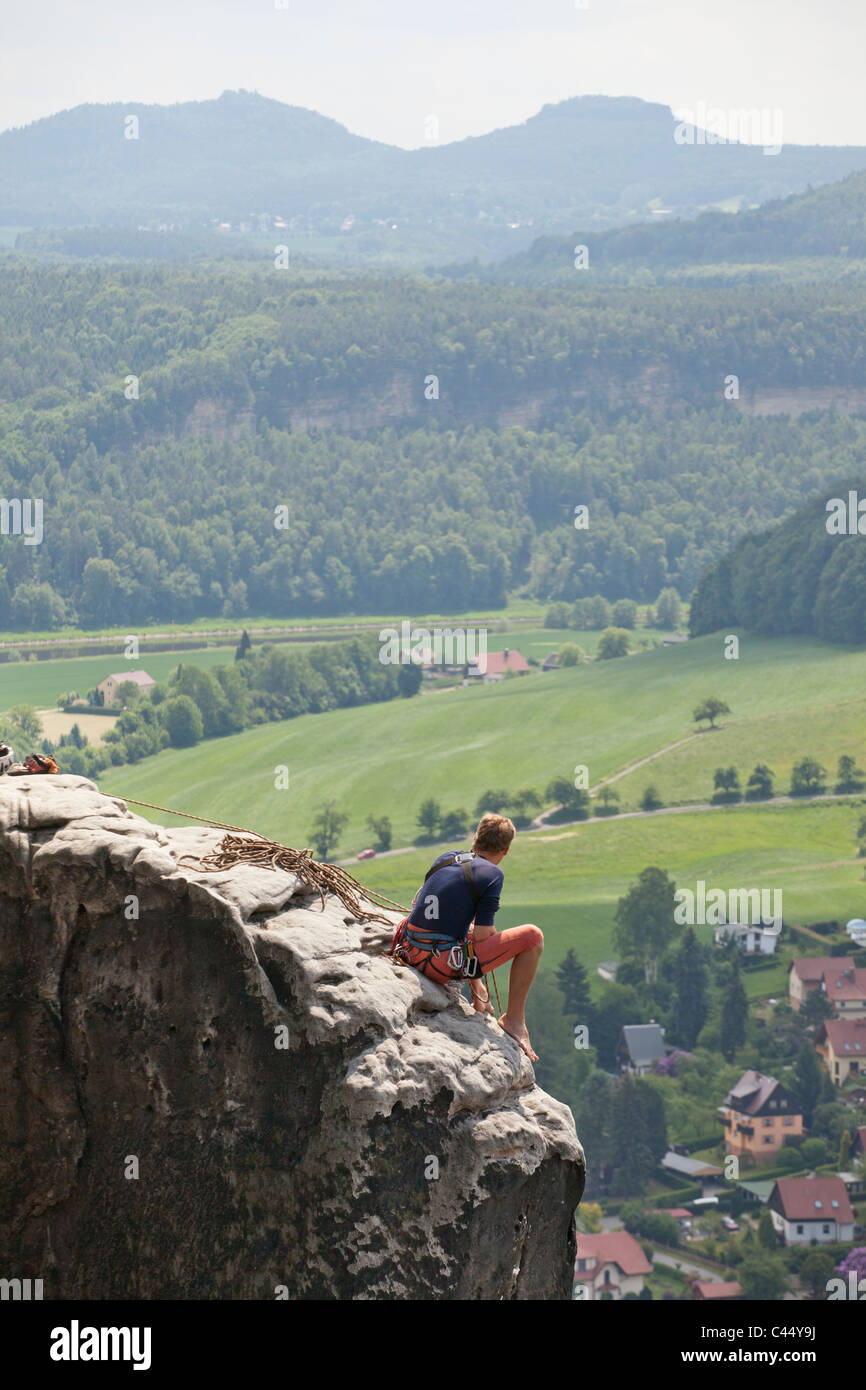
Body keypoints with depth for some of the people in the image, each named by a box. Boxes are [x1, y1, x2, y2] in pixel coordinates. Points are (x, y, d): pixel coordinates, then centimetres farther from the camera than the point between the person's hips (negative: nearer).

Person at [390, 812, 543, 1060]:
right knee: (532, 937, -3)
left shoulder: (445, 858, 13)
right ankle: (514, 1019, 5)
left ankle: (481, 1002, 41)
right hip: (443, 966, -8)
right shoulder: (492, 874, -6)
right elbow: (482, 937, -11)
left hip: (410, 953, 8)